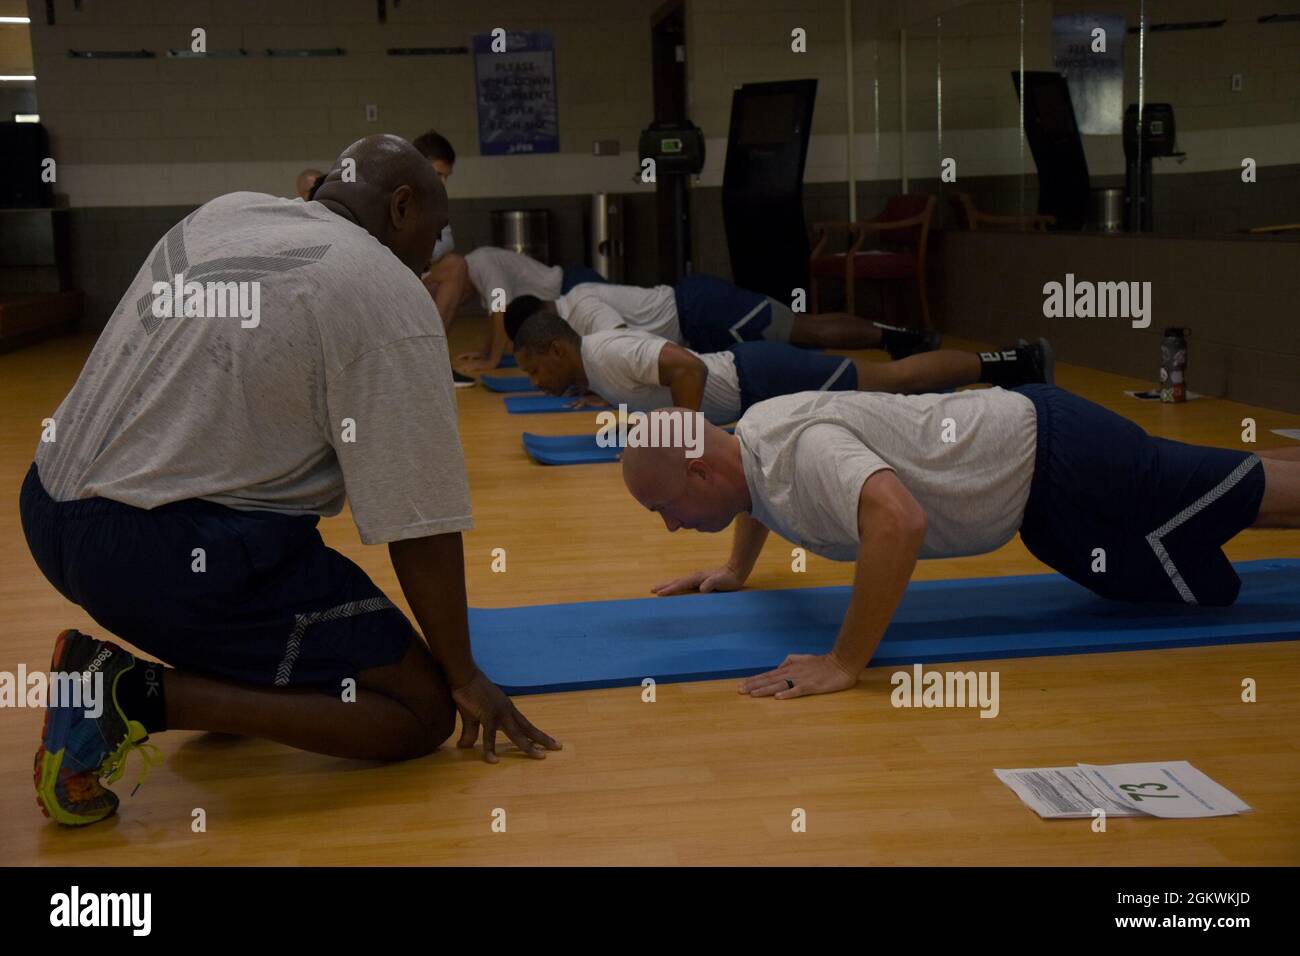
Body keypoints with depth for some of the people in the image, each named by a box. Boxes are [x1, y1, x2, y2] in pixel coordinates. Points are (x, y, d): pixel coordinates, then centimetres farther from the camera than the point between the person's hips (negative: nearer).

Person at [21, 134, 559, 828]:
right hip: (167, 556, -9)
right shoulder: (392, 300, -10)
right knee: (421, 713, -2)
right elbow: (420, 522, -11)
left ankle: (230, 659, 19)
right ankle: (138, 693, -11)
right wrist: (464, 675, 2)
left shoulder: (222, 211, 12)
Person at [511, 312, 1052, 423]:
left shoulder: (606, 355, -22)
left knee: (893, 383, -2)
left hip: (761, 381, -8)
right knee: (892, 382, 13)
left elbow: (689, 368, -35)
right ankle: (1004, 365, 21)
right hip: (746, 377, 8)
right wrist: (594, 398, 18)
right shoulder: (589, 361, 8)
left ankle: (1016, 361, 7)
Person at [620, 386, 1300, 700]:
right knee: (1222, 491, 25)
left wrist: (844, 663, -44)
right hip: (1027, 449, 8)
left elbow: (899, 520, -50)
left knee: (1246, 496, 8)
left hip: (1053, 459, -8)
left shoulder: (797, 452, -32)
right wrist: (734, 571, 20)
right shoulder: (751, 433, -2)